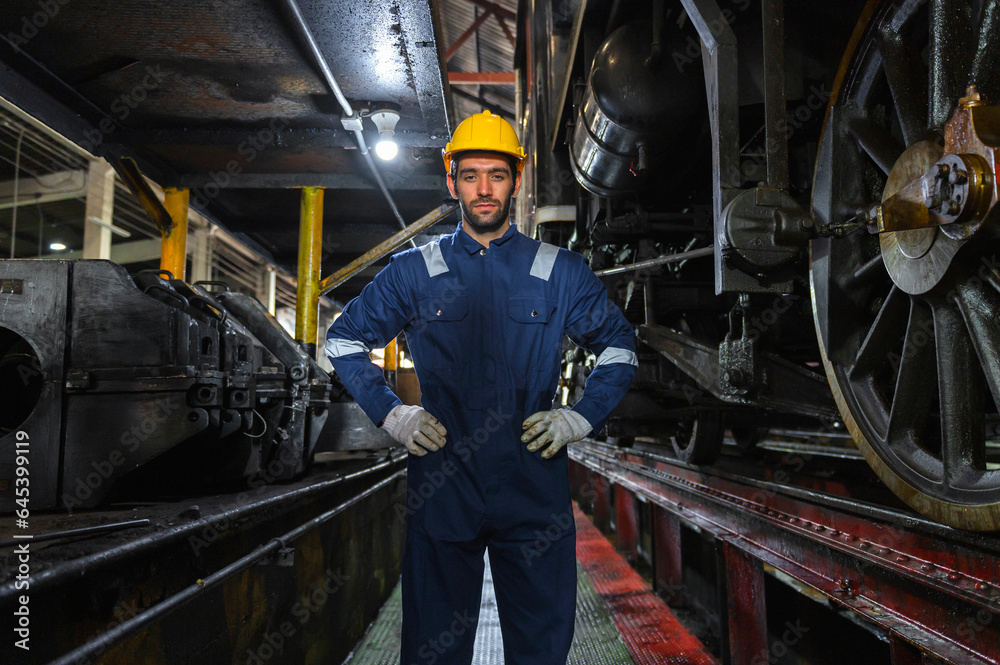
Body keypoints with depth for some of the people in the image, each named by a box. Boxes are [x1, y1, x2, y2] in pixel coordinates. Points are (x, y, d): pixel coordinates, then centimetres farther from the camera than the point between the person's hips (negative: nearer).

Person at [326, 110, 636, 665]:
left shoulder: (562, 273, 6)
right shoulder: (413, 273, 5)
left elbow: (619, 346, 16)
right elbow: (344, 339, 15)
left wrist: (581, 417, 2)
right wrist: (390, 414, 3)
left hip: (535, 489, 1)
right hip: (441, 488, 0)